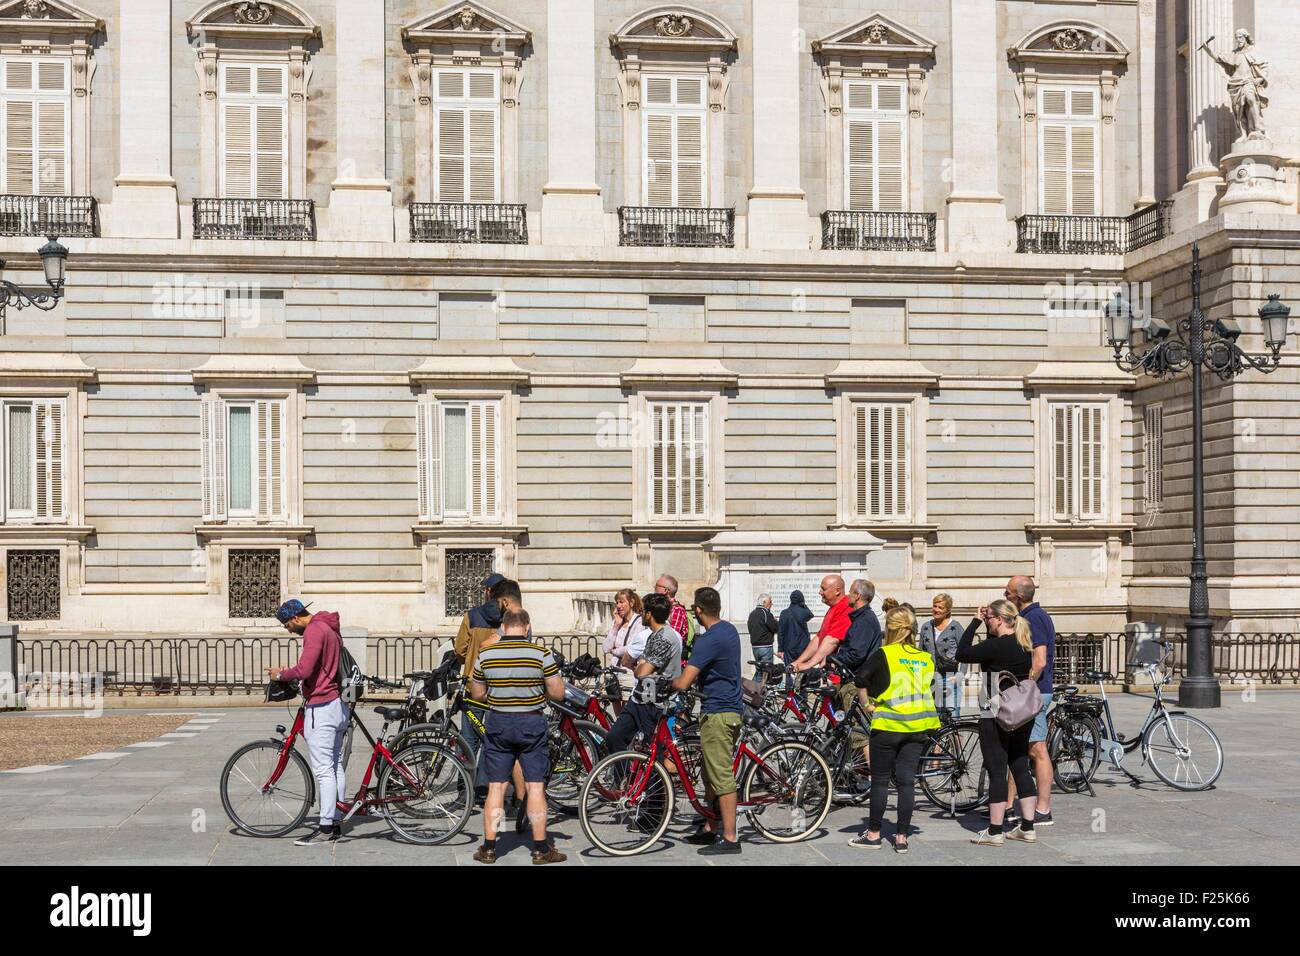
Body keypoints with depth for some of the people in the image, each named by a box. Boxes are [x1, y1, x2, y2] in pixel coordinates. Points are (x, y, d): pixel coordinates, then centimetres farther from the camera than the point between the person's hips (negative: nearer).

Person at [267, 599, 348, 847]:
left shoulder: (314, 630, -15)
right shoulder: (329, 628, 17)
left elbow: (304, 670, -23)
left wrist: (282, 674, -6)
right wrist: (288, 672, 16)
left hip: (320, 708, -10)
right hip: (338, 705, 10)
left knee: (323, 769, -8)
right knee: (336, 767, 12)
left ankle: (325, 829, -6)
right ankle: (335, 822, 17)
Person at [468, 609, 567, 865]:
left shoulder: (485, 654, -3)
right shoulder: (541, 654, -10)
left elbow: (477, 694, 6)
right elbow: (558, 693, -7)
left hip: (498, 724, 2)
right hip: (532, 724, -2)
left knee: (496, 787, 8)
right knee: (536, 786, 4)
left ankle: (489, 848, 11)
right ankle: (540, 849, 8)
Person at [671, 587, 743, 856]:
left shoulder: (709, 640, -21)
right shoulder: (730, 630, 9)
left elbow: (683, 683, -24)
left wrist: (668, 684, -4)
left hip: (717, 714, -10)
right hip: (730, 707, 10)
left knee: (722, 778, -6)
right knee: (711, 774, 18)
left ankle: (729, 838, -3)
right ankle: (709, 828, 27)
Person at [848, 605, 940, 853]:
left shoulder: (883, 654, -7)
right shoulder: (926, 658, 6)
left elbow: (860, 679, -16)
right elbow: (929, 688, 11)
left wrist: (868, 705, -4)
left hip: (888, 724, -4)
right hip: (918, 726, 4)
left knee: (880, 781, 6)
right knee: (907, 781, 6)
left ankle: (873, 834, 12)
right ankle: (902, 837, 8)